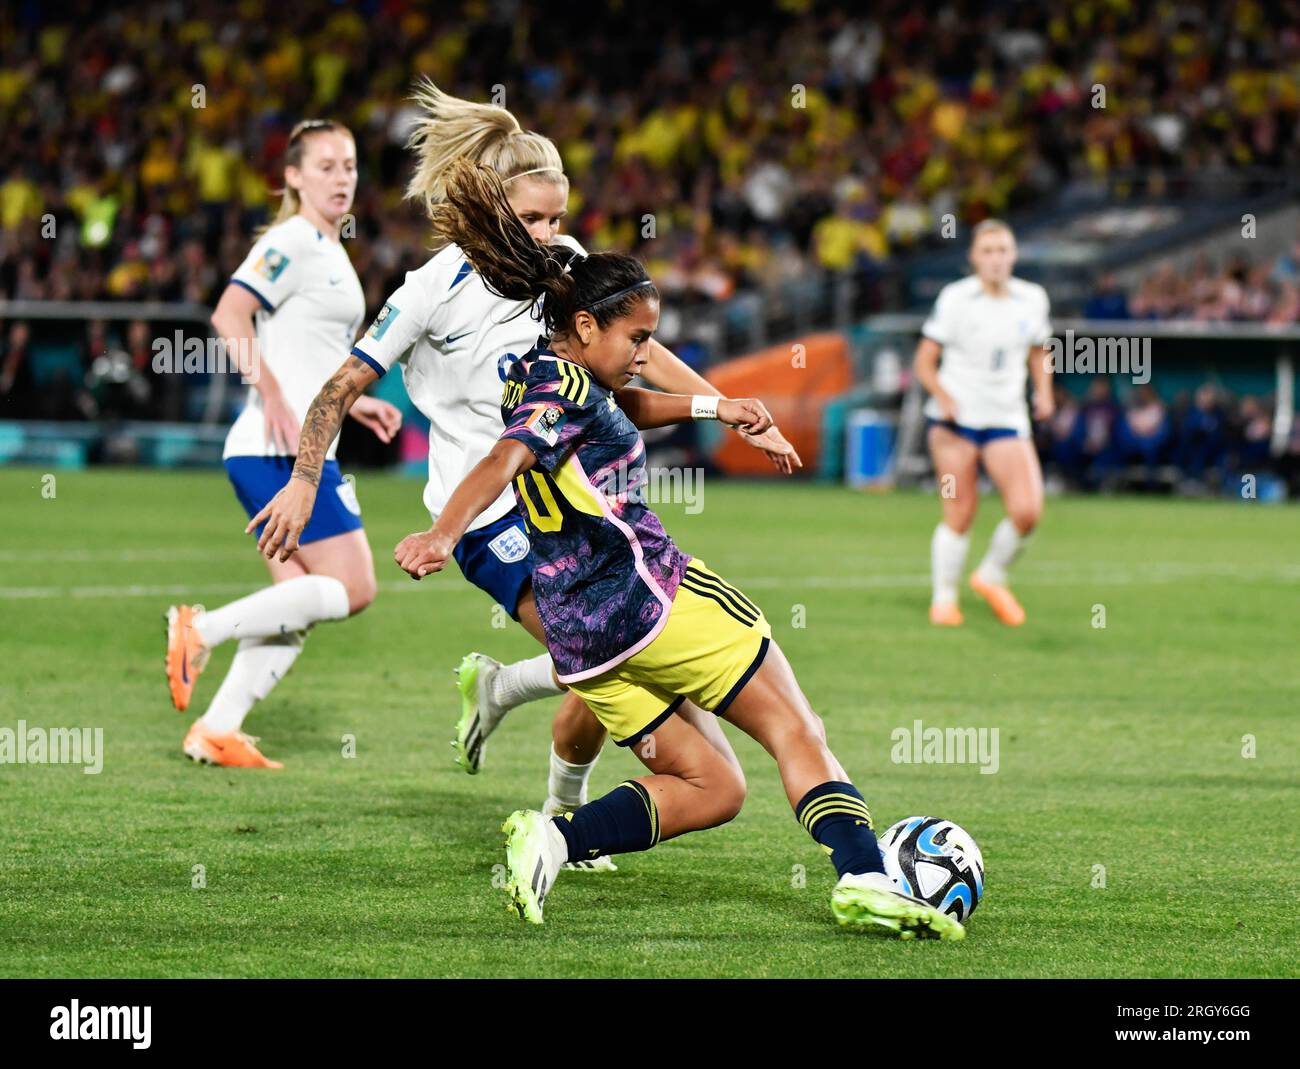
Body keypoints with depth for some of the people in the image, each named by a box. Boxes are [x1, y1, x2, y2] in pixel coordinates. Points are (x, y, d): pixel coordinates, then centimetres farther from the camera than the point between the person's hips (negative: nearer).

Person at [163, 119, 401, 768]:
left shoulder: (328, 250, 21)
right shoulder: (292, 242, -9)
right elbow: (229, 316, -21)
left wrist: (351, 403, 24)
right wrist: (275, 401, -25)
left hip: (297, 452, 10)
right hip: (278, 449, -10)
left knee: (296, 613, 6)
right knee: (352, 588, -12)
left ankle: (217, 731, 4)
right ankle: (202, 631, -9)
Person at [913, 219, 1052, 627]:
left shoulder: (1032, 299, 5)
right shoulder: (955, 299, -6)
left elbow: (1038, 352, 21)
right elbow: (925, 360, -4)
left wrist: (1043, 391, 4)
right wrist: (943, 396, -20)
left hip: (1007, 421, 3)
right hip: (955, 418, -3)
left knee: (1027, 512, -13)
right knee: (960, 514, -5)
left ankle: (992, 577, 14)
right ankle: (943, 598, 14)